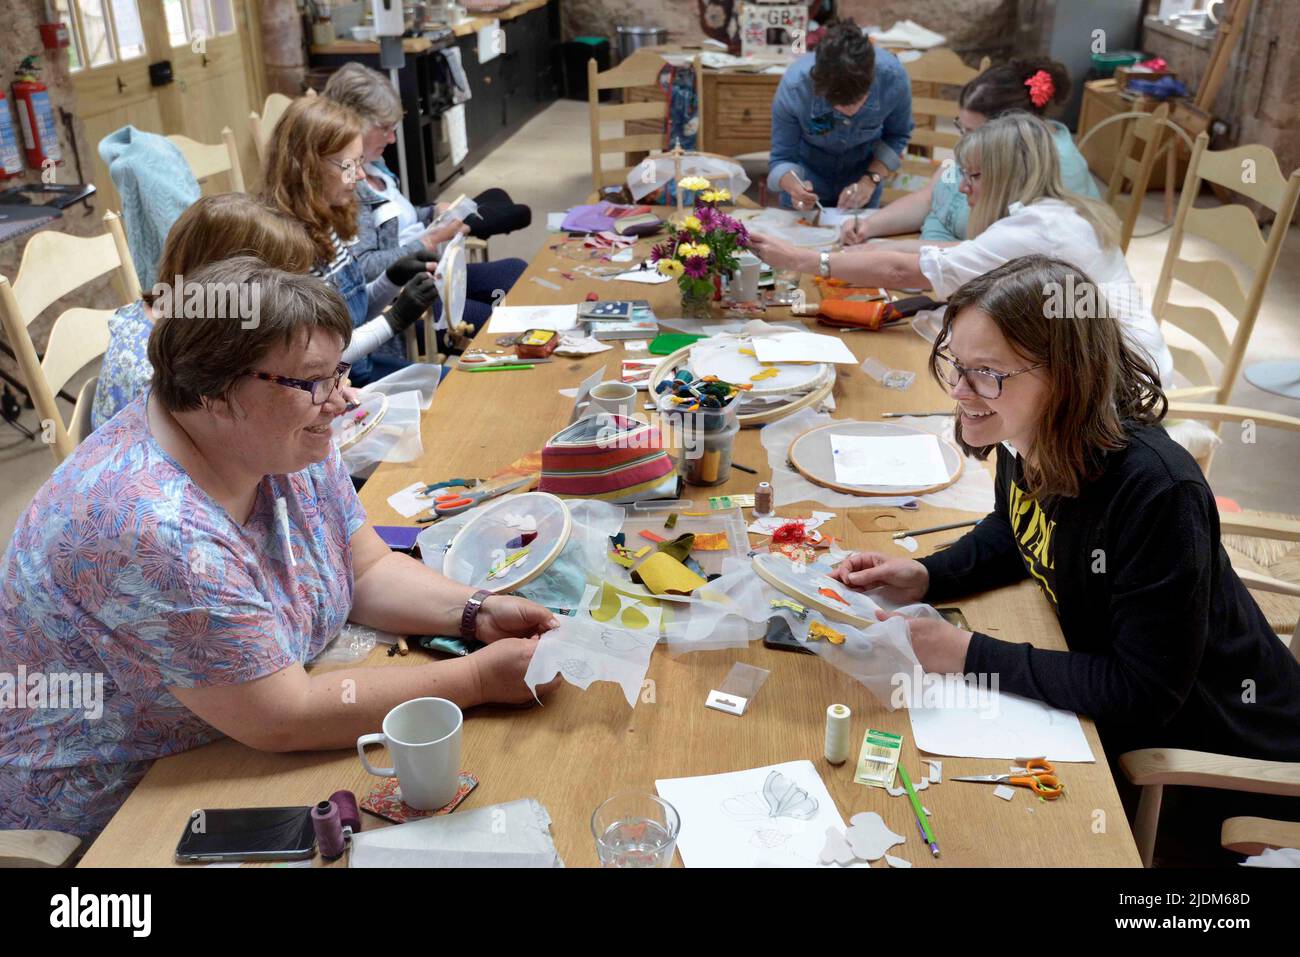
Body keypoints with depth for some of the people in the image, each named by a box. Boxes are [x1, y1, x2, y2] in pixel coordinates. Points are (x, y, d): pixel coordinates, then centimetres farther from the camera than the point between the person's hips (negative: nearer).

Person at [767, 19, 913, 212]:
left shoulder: (893, 77, -32)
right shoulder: (793, 87, -36)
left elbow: (897, 136, -11)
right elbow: (782, 158, -24)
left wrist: (870, 180, -24)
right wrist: (793, 186, -45)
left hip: (865, 170, 1)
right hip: (809, 173, -1)